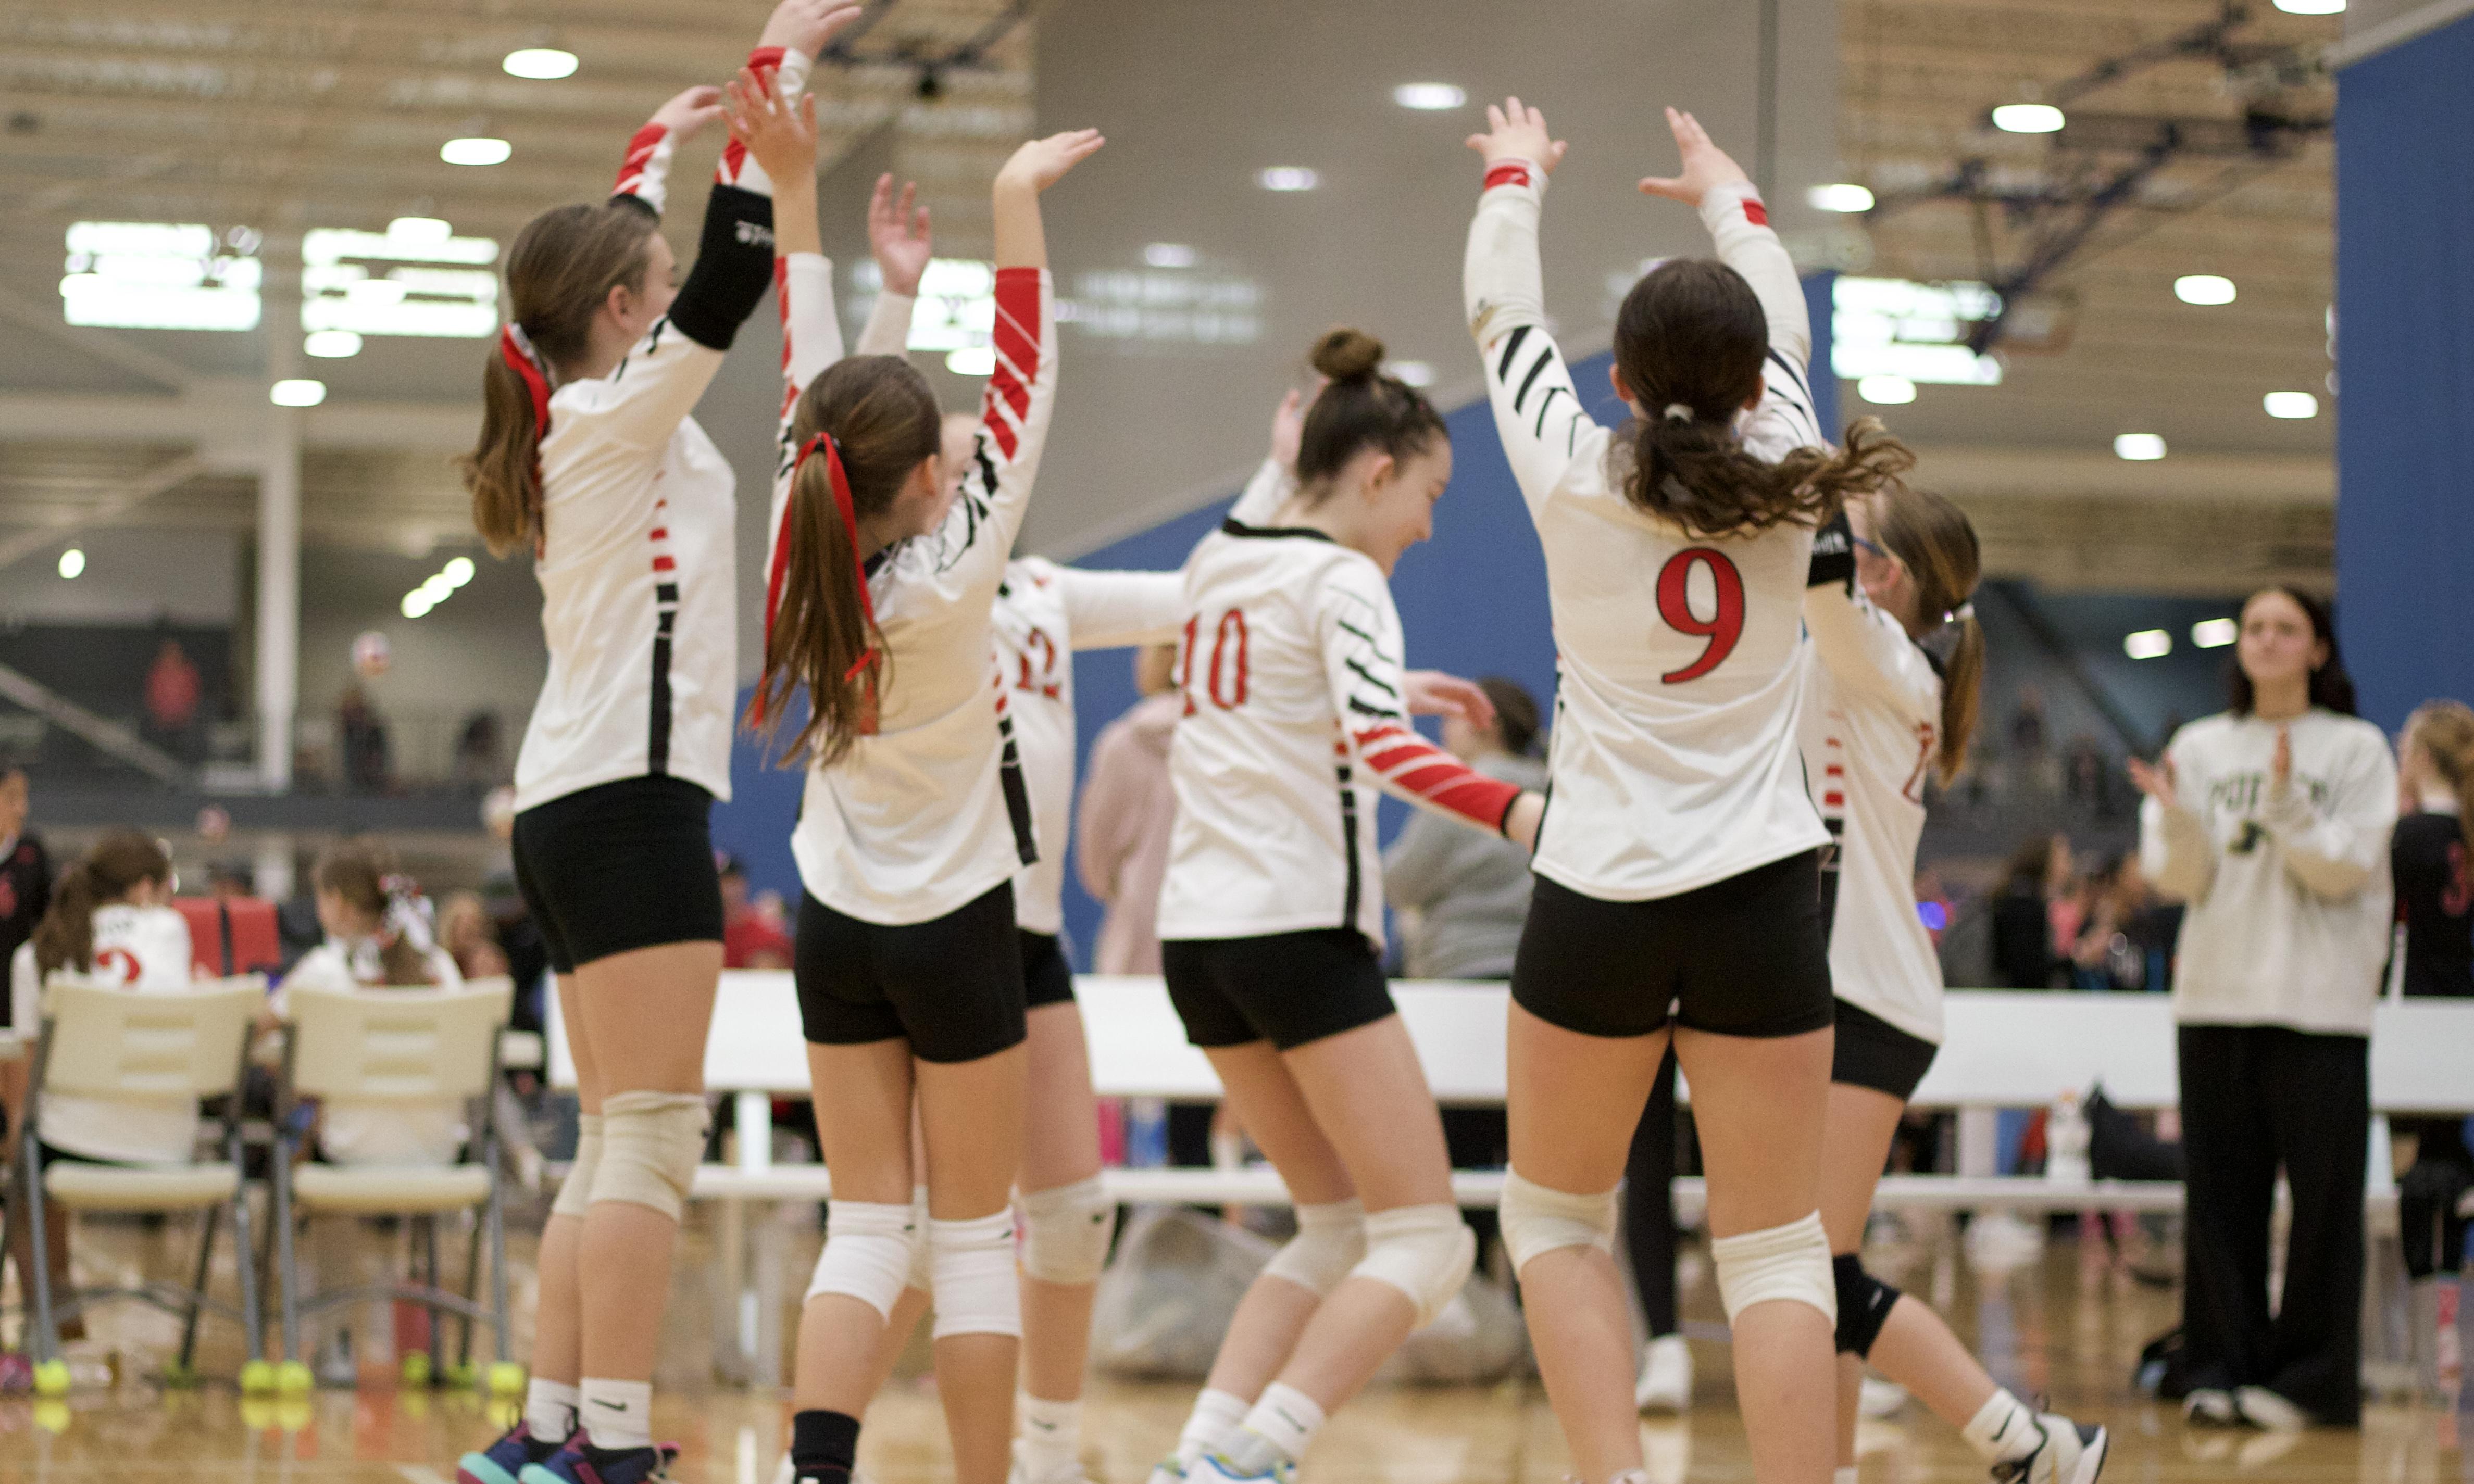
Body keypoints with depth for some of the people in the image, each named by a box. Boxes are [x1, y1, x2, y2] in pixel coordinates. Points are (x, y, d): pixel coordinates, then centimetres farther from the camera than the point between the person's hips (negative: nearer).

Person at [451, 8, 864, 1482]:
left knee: (621, 1142, 10)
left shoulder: (575, 416, 16)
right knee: (652, 1136, -12)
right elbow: (734, 270, -14)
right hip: (630, 795, -10)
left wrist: (664, 142, 41)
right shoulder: (619, 413, -8)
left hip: (580, 805, 10)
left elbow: (601, 260, 33)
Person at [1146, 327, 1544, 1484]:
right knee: (1425, 1242, -3)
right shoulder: (1343, 579, -9)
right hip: (1300, 931, -8)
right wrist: (1525, 816, -38)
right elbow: (1382, 752, -27)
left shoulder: (1219, 557, 14)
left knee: (1339, 1229, 16)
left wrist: (1387, 689, 38)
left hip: (1199, 931, 8)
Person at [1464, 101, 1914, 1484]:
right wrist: (1728, 193, 40)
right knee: (1775, 1246, 4)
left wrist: (1516, 177, 33)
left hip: (1599, 899, -1)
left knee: (1556, 1217, 15)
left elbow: (1504, 317, 13)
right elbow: (1783, 328, 21)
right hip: (1761, 893, 1)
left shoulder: (1576, 478, -5)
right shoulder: (1782, 480, 0)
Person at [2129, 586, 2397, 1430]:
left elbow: (2345, 869, -5)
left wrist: (2287, 807, -20)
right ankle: (2222, 1368, 12)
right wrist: (2178, 822, -16)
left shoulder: (2357, 749, 4)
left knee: (2321, 1196, -3)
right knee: (2221, 1194, 4)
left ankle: (2308, 1376, 5)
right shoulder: (2201, 748, 11)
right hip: (2216, 995, 2)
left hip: (2319, 1003, -2)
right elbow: (2180, 879, 5)